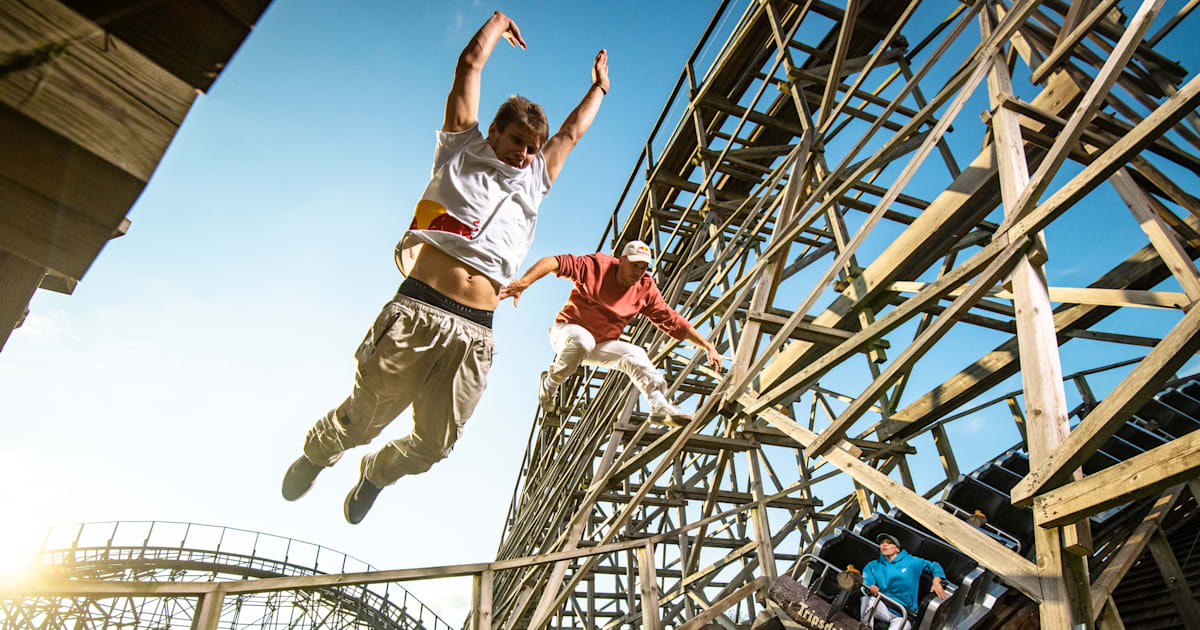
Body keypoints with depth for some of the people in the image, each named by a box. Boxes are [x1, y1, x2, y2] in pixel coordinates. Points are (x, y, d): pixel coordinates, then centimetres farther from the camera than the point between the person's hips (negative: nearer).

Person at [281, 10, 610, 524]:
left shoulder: (534, 179, 25)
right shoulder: (462, 150, 15)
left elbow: (572, 131, 38)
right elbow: (471, 63, 19)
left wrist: (599, 86, 50)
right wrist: (500, 21, 34)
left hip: (475, 335, 4)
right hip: (417, 312, -3)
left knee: (433, 444, 4)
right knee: (361, 419, 4)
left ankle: (376, 473, 37)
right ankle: (317, 453, 39)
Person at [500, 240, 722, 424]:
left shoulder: (646, 289, -4)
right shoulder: (597, 266, -18)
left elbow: (673, 321, 0)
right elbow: (555, 263, -30)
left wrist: (707, 346, -5)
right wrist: (524, 282, -47)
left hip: (600, 345, 5)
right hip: (567, 330, -4)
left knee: (635, 354, -17)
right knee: (582, 340, -37)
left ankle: (660, 406, -20)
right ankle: (550, 383, -13)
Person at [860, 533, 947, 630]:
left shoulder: (910, 562, 12)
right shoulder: (872, 565, 14)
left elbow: (934, 566, 19)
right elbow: (865, 583, 0)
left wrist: (936, 582, -1)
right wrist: (870, 588, -26)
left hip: (902, 615, -2)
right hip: (882, 609, 3)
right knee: (868, 599, -34)